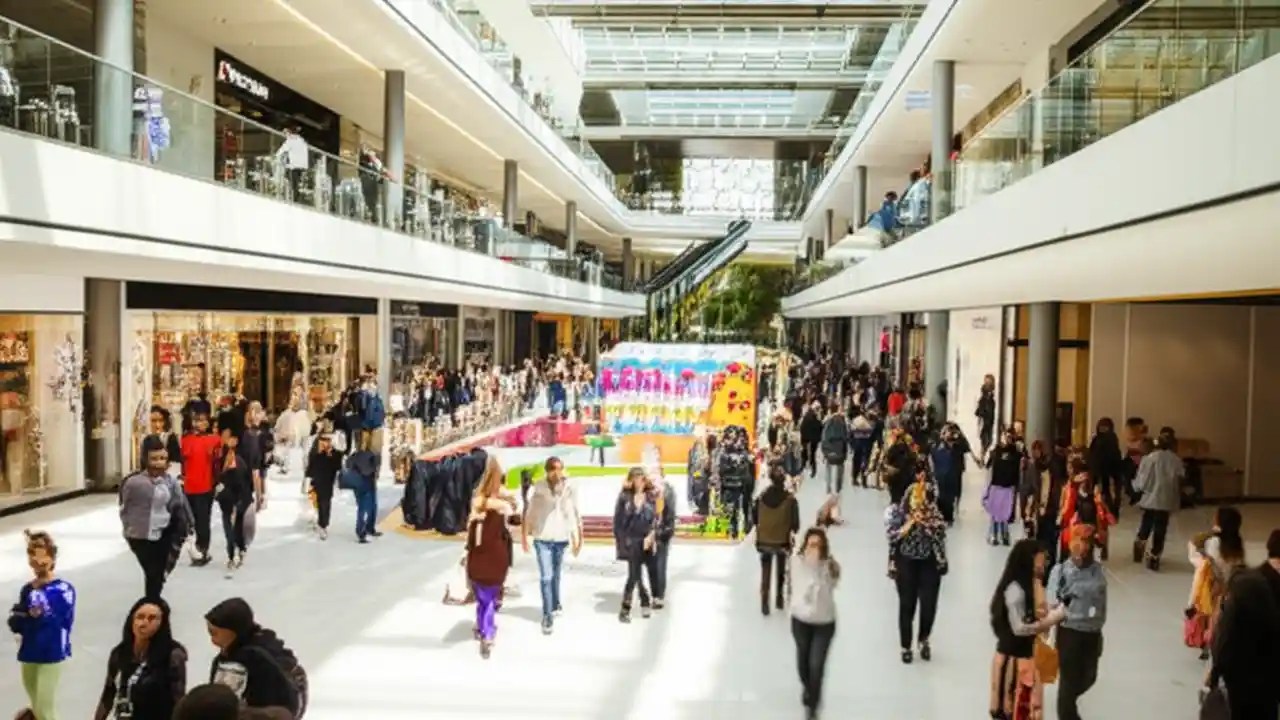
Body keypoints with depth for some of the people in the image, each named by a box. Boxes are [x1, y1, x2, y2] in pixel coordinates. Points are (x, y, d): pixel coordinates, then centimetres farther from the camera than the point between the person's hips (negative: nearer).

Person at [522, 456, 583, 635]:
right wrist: (524, 536, -4)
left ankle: (555, 606, 37)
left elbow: (576, 515, -3)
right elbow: (529, 513, -6)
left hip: (561, 538, 2)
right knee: (546, 577, -5)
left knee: (556, 575, 18)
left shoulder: (570, 489, -9)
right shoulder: (538, 488, -12)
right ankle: (548, 615, 1)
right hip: (542, 538, -2)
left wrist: (578, 539, 1)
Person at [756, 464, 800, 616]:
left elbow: (756, 519, -1)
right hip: (783, 541, -1)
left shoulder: (761, 497, -10)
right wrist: (792, 531, 7)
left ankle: (765, 603, 7)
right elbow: (795, 523, -13)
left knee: (765, 572, 12)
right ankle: (779, 598, 30)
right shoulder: (790, 499, -17)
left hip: (764, 540, 1)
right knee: (781, 572, 20)